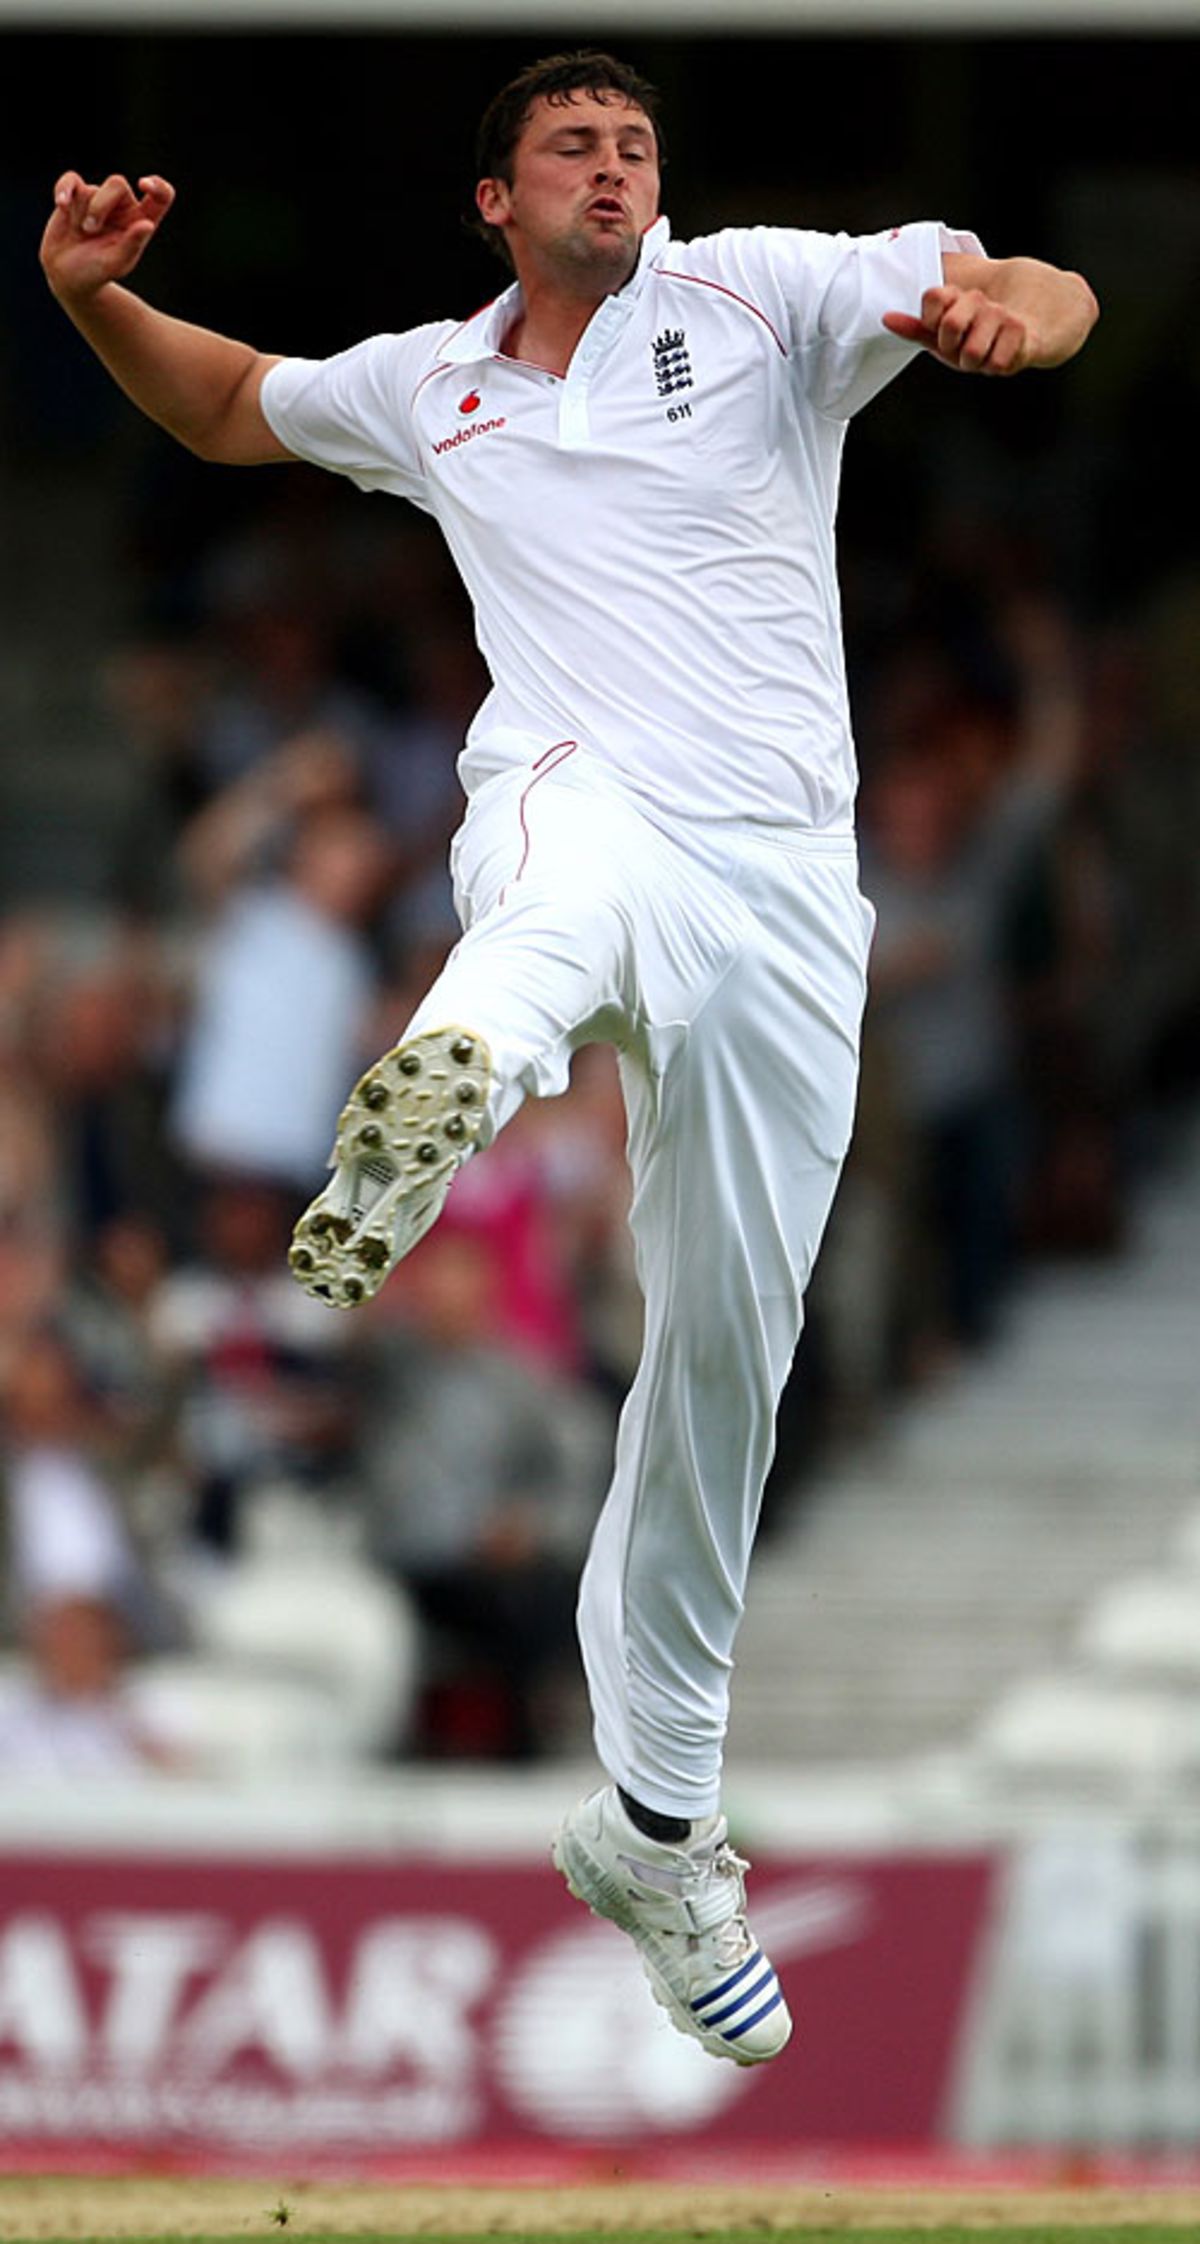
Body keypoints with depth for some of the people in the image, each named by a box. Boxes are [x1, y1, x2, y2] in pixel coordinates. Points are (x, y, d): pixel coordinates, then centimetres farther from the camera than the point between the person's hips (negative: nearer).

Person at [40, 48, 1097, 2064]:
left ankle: (654, 1824, 24)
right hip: (586, 821, -1)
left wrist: (1009, 310, -28)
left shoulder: (758, 296, 9)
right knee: (579, 826, -42)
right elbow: (229, 406, 37)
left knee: (725, 1361, 7)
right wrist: (99, 300, 17)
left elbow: (1046, 296, -2)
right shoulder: (431, 388, 19)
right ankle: (452, 1077, -81)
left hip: (785, 893, 1)